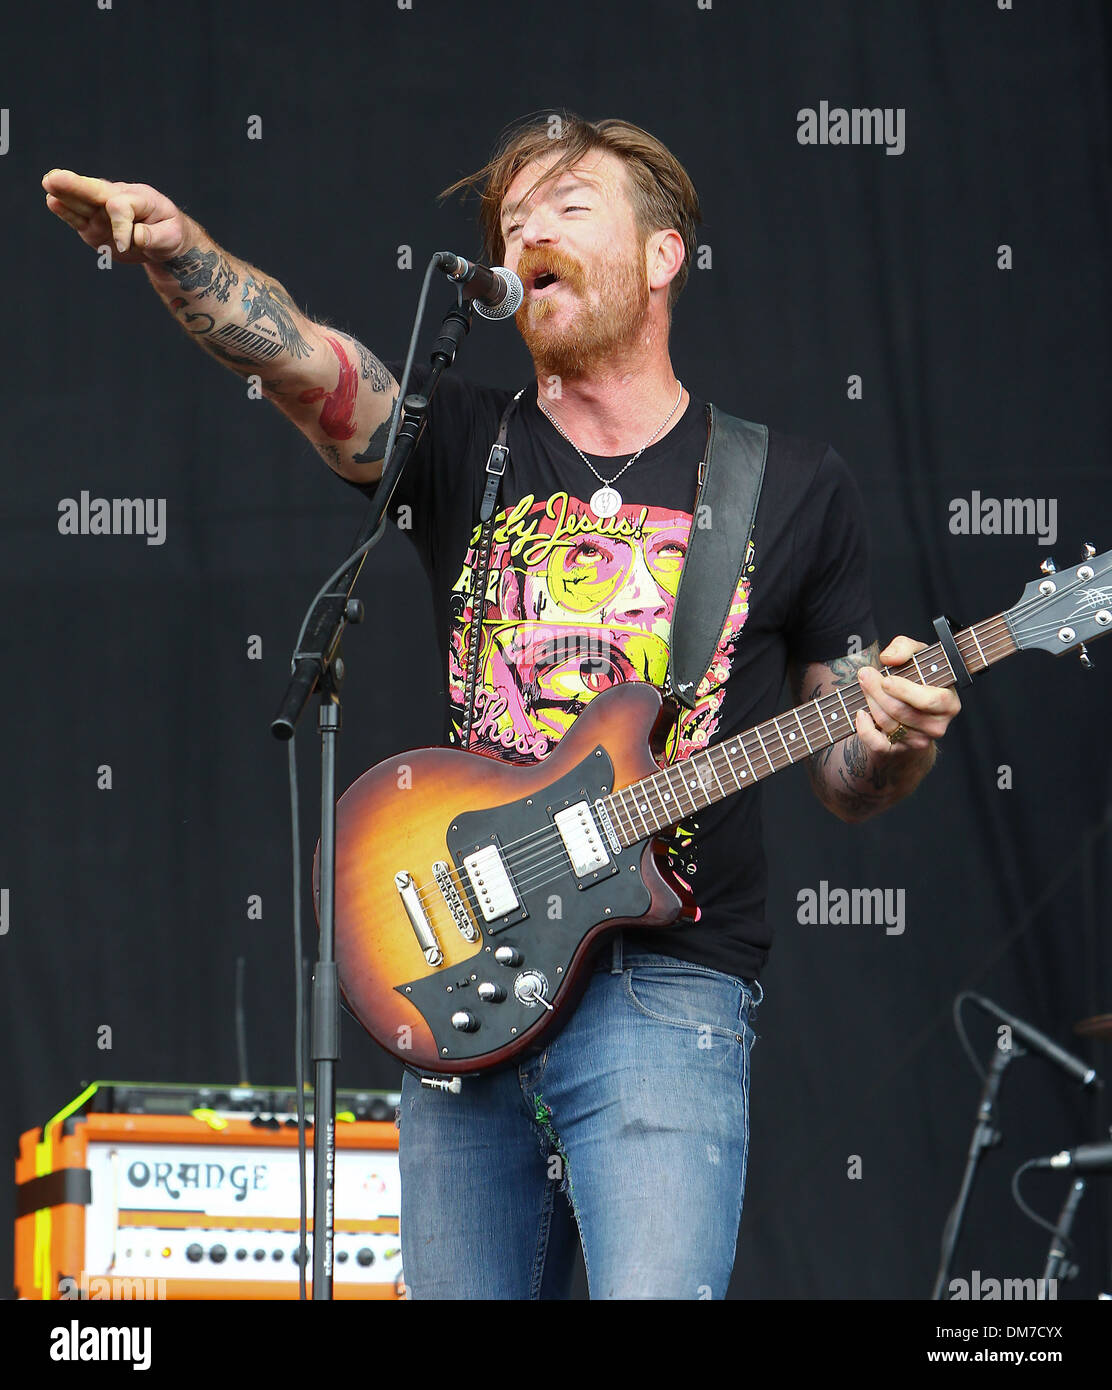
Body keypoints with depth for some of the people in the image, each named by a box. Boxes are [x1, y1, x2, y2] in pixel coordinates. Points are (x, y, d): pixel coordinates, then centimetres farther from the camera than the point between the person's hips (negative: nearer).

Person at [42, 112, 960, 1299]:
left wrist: (897, 744, -11)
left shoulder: (795, 489, 8)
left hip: (665, 989, -3)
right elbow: (290, 354, -12)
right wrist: (171, 247, -31)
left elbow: (844, 781, 13)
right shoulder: (461, 444, 9)